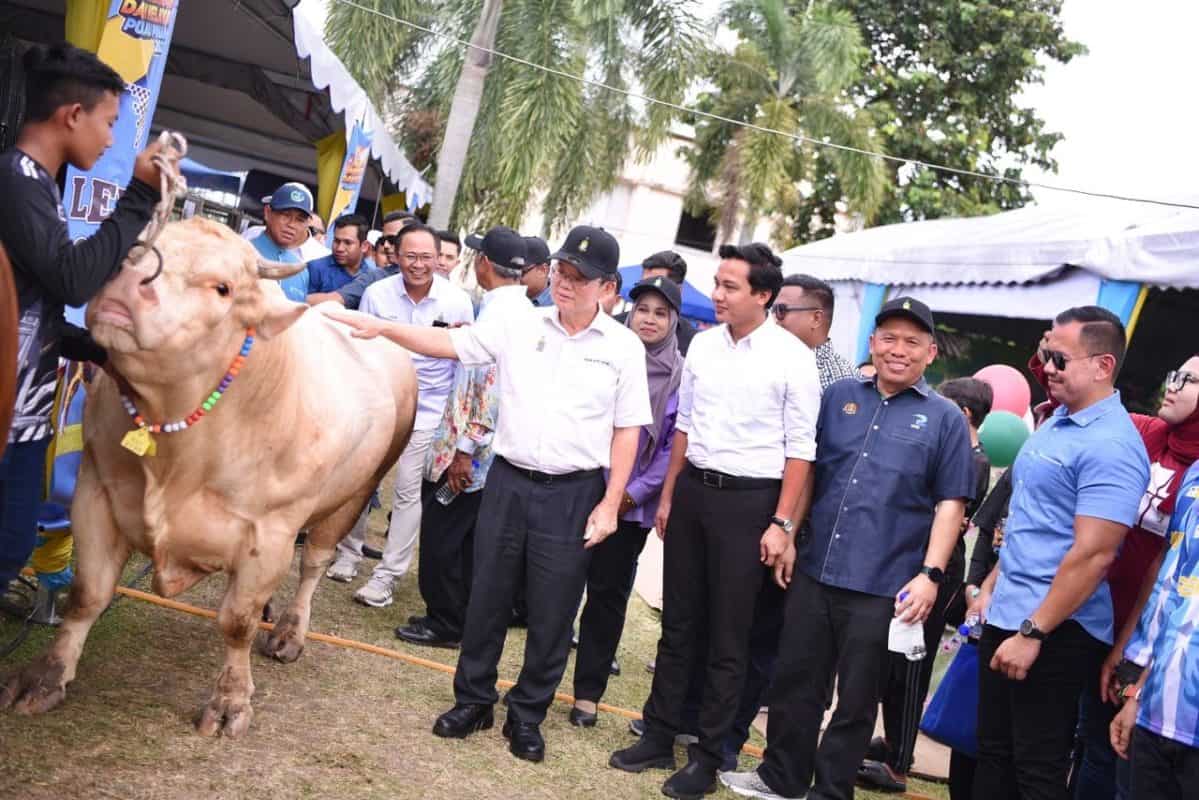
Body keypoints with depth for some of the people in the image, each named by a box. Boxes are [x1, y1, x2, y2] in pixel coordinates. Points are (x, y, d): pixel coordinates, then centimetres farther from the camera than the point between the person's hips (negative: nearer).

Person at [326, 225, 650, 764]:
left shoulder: (623, 347, -3)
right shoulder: (518, 327, 1)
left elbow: (627, 432, -1)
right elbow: (448, 344, 4)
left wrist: (610, 504, -5)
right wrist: (382, 327, -8)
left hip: (574, 495, -2)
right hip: (508, 481, 2)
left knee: (552, 613, 7)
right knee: (488, 597, 12)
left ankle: (527, 715, 24)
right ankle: (473, 700, 28)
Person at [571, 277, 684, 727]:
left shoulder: (682, 377, -3)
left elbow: (676, 445, -4)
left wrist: (635, 492, -9)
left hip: (631, 504, -1)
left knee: (608, 594, 9)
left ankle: (588, 691, 20)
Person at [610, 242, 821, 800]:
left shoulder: (793, 358, -10)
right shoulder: (702, 345, 5)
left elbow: (800, 448, -9)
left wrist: (781, 524, -12)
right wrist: (667, 496, 14)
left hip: (748, 501, -5)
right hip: (692, 488, 5)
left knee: (728, 636, 5)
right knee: (678, 621, 13)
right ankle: (659, 737, 25)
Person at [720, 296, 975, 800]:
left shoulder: (945, 419, 0)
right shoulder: (839, 397, 9)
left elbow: (950, 504, -2)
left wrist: (930, 575, -10)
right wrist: (789, 537, 8)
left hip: (882, 587, -3)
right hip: (813, 571, 3)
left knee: (856, 698, 8)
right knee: (795, 681, 12)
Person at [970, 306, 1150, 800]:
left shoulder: (1110, 445, -19)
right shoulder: (1055, 423, 11)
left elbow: (1093, 554, -24)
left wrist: (1033, 633, -22)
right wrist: (992, 585, 16)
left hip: (1055, 631, -9)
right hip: (1006, 616, 9)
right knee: (993, 754, 17)